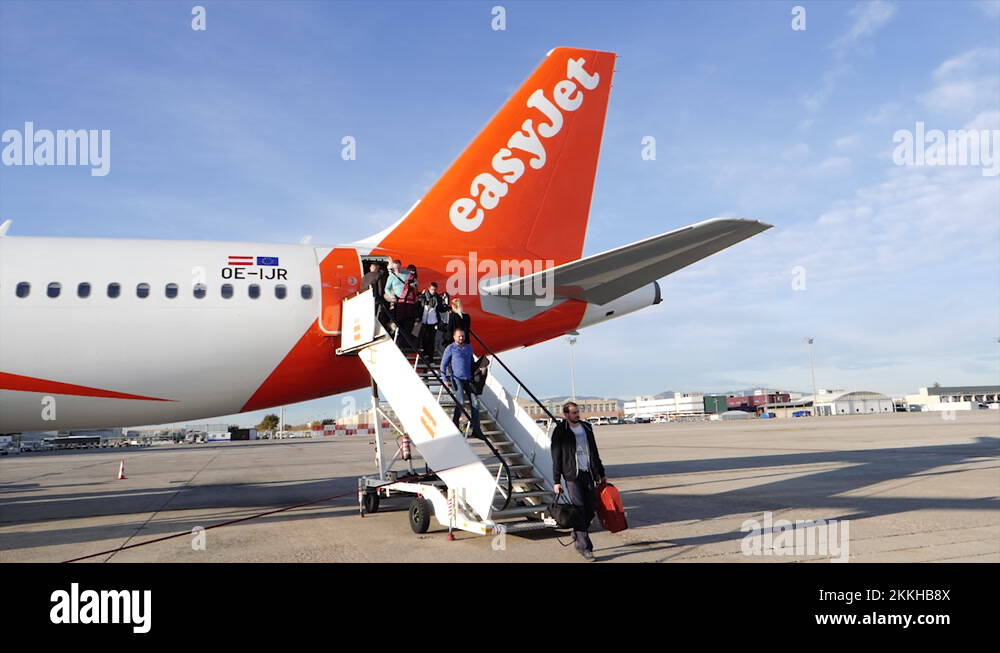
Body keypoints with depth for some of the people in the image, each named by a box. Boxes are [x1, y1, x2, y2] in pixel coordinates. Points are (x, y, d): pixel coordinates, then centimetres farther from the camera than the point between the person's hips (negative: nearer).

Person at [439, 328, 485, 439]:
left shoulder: (469, 347, 16)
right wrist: (445, 379, -6)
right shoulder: (450, 349, 1)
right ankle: (455, 425, 7)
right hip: (457, 379, -5)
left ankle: (476, 430, 2)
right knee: (460, 402, -15)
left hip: (468, 379, 5)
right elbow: (443, 364, 2)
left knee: (475, 403, -3)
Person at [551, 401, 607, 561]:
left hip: (588, 473, 5)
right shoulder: (560, 431, -3)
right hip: (572, 476, -5)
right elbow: (556, 458, -4)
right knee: (579, 510, -8)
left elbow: (594, 452, 20)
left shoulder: (586, 427, 13)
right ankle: (585, 547, -4)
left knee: (590, 510, 5)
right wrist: (556, 481, -7)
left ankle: (577, 536, 27)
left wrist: (601, 473, 21)